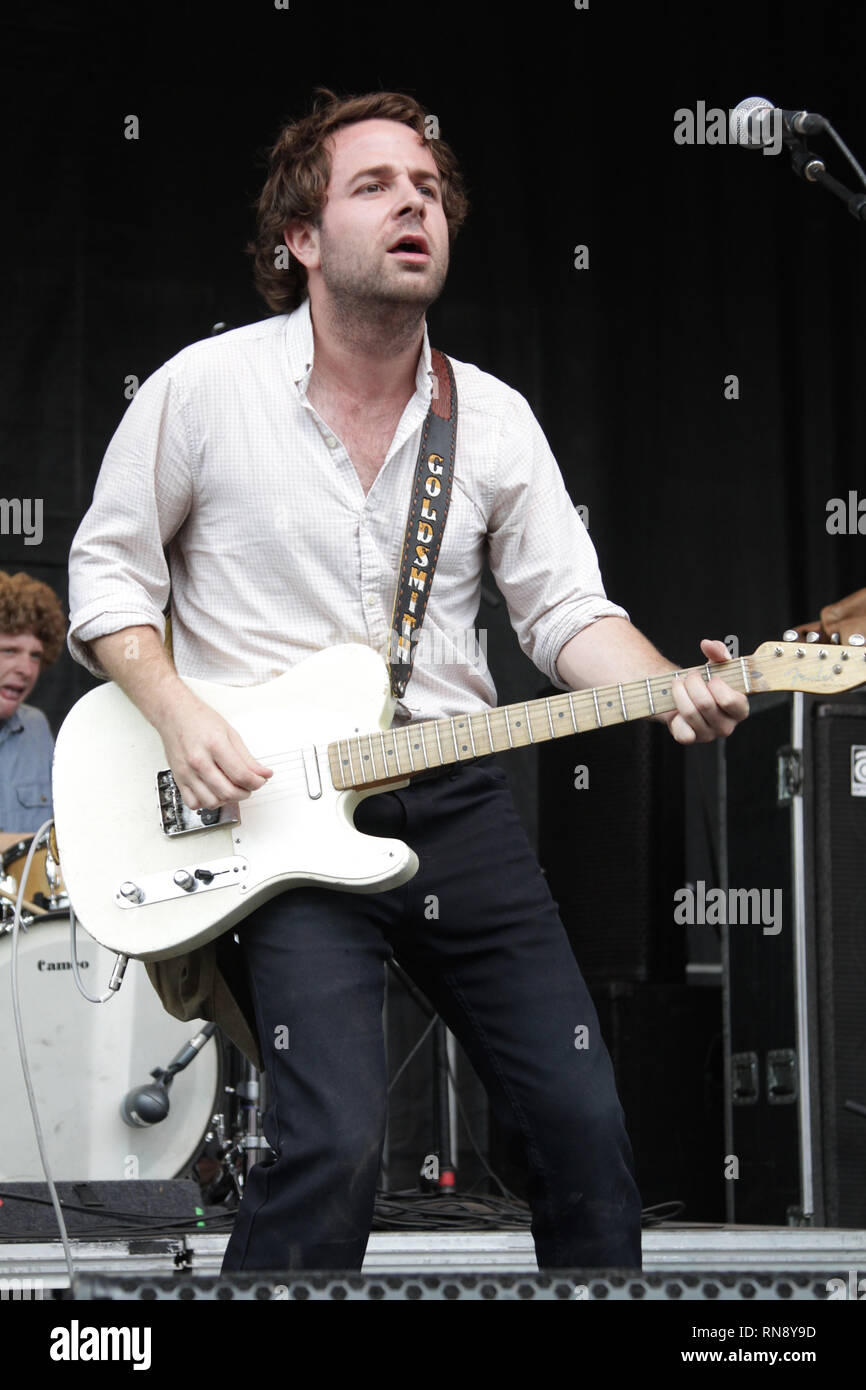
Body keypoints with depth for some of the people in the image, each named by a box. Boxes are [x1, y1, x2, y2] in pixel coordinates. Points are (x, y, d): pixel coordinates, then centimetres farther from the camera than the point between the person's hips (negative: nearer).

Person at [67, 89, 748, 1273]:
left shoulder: (495, 417, 7)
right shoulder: (203, 390, -3)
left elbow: (567, 610, 5)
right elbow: (108, 568, 4)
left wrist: (671, 692, -16)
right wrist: (178, 715, -12)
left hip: (458, 804, 4)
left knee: (581, 1123, 4)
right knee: (334, 1144, -20)